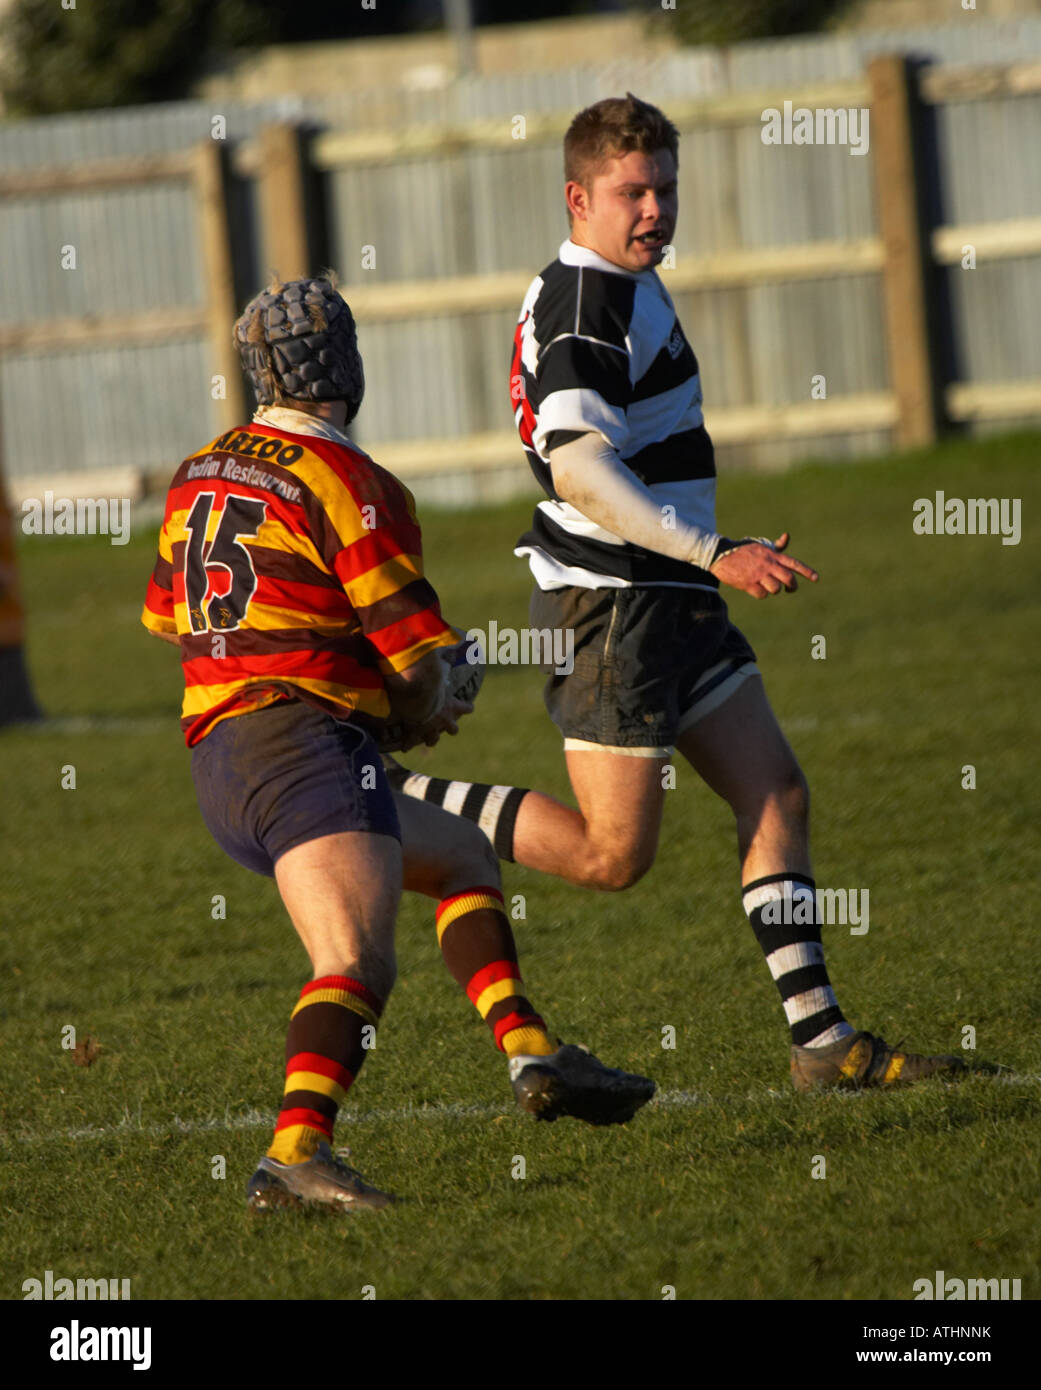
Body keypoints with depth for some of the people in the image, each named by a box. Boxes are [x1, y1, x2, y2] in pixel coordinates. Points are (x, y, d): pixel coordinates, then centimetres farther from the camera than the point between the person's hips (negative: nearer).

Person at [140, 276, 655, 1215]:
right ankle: (296, 1154, -43)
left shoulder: (196, 477, 16)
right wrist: (426, 711, 18)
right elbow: (428, 667, -5)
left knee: (464, 857, 25)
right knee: (360, 964, -23)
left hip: (218, 763, 9)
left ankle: (532, 1055, 14)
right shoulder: (353, 486, -7)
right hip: (305, 744, -9)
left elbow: (166, 618, 31)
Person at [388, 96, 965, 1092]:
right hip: (611, 607, -10)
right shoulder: (586, 305, -17)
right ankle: (391, 799, 5)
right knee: (612, 854, -6)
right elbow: (578, 468, -28)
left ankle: (822, 1040, 3)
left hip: (670, 601, 10)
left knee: (777, 796, 4)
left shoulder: (618, 292, 16)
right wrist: (715, 554, -30)